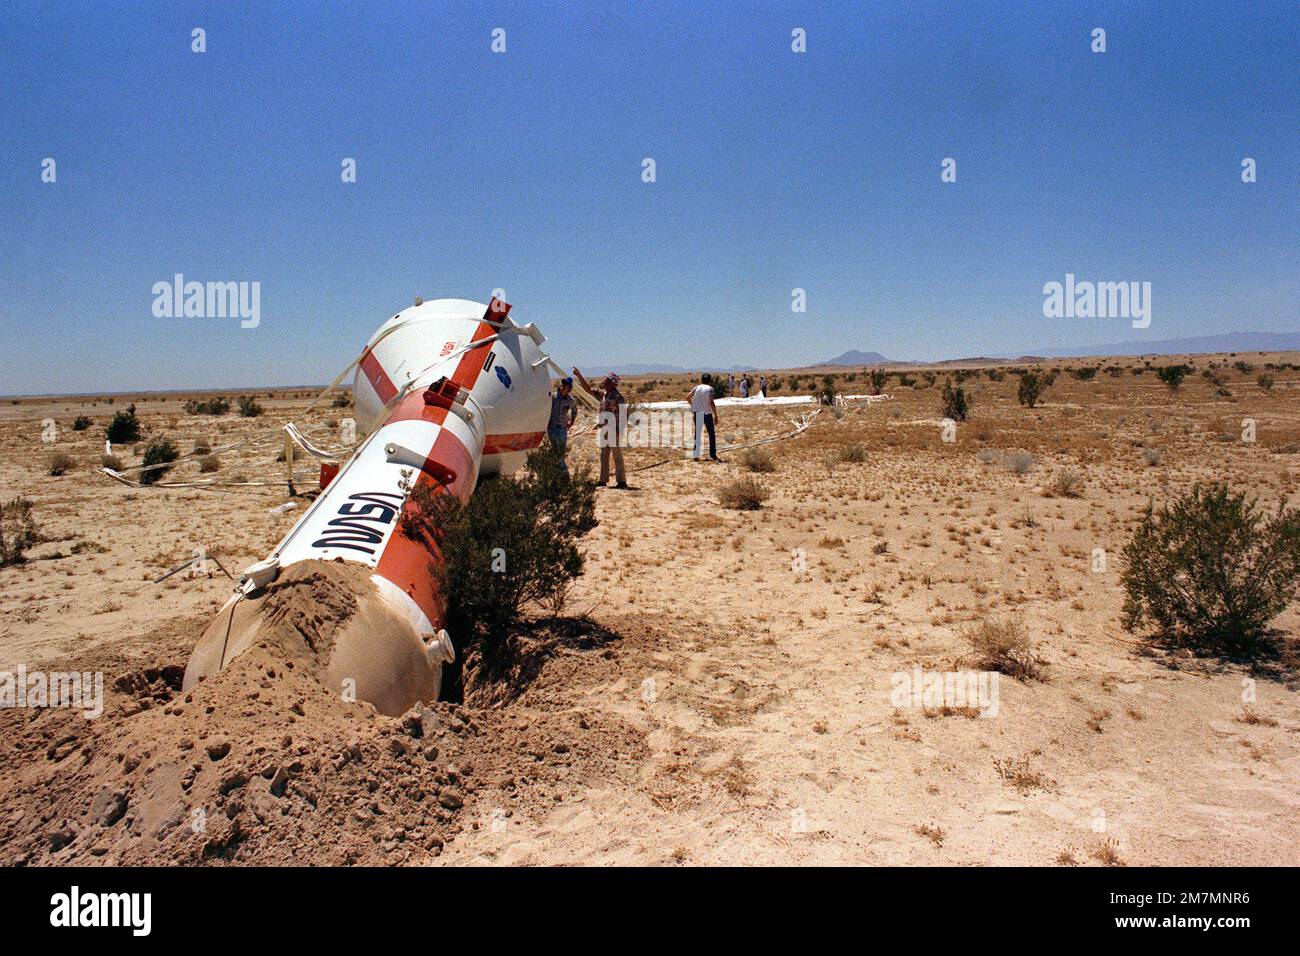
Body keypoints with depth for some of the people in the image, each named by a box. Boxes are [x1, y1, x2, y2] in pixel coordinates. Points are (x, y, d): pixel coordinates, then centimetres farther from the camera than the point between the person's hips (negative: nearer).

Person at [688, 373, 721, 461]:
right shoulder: (710, 389, -7)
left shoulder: (697, 387, 6)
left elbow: (687, 397, 2)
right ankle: (713, 455, 10)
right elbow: (711, 403, -15)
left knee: (697, 434, 11)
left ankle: (696, 455, 8)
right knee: (711, 434, 8)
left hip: (697, 413, 4)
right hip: (707, 413, -4)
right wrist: (715, 415, -9)